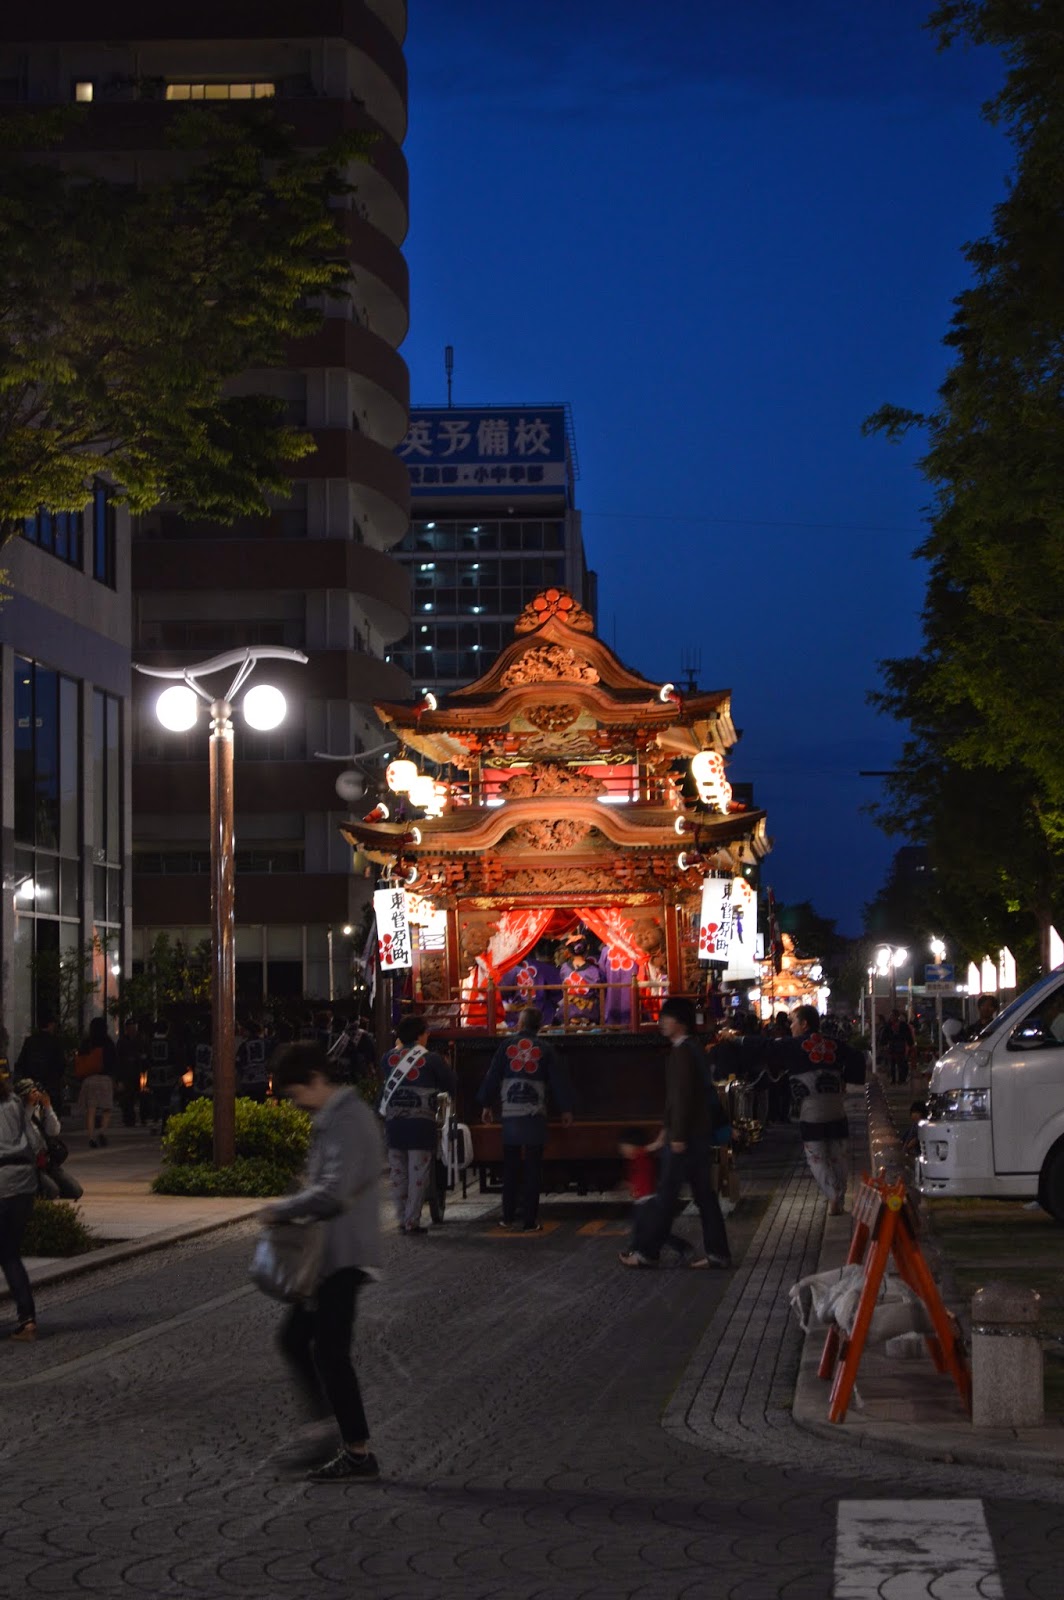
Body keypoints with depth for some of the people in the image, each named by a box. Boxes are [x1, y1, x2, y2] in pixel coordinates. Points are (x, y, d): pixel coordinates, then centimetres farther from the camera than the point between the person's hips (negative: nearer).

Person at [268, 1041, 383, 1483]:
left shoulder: (348, 1121, -19)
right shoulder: (333, 1118, 15)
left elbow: (333, 1193, -27)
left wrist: (283, 1209, -15)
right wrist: (294, 1210, 9)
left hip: (344, 1255, -11)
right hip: (330, 1253, 11)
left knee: (329, 1351, -7)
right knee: (294, 1339, 15)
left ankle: (358, 1455, -1)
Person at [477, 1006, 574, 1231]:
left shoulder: (507, 1046, 2)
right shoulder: (544, 1049, 0)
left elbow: (492, 1077, 3)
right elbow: (558, 1080, 1)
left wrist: (486, 1104, 13)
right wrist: (566, 1109, 10)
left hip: (510, 1114, 1)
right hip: (535, 1115, -1)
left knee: (510, 1168, 12)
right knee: (532, 1169, 1)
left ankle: (508, 1217, 16)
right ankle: (530, 1221, -2)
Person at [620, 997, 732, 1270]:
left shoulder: (682, 1052, -14)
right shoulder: (690, 1049, 16)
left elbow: (682, 1096, -20)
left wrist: (678, 1135, -20)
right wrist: (668, 1128, 23)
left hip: (685, 1134, -10)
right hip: (700, 1134, 10)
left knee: (667, 1194, -4)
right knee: (704, 1194, 9)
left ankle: (649, 1253, 1)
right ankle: (717, 1251, 9)